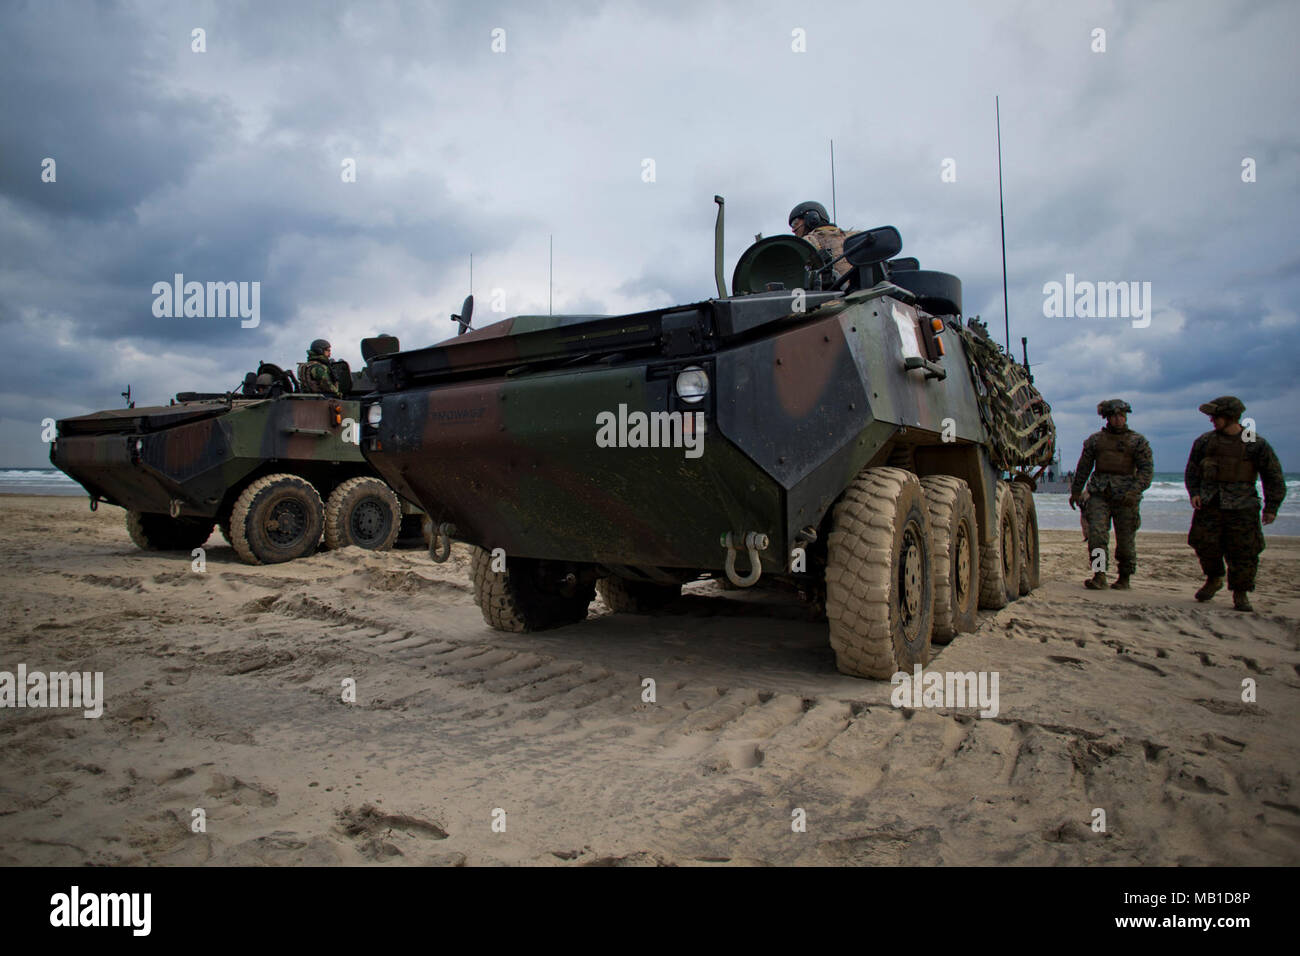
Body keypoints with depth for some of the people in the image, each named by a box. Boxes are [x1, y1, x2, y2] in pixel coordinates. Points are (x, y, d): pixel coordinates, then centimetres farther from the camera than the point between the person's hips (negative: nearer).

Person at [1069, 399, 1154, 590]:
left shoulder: (1138, 441, 7)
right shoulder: (1095, 440, 13)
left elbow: (1146, 469, -2)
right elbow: (1083, 467, 19)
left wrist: (1135, 491, -16)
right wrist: (1076, 491, 18)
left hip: (1126, 498, -1)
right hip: (1099, 495, 1)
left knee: (1125, 539, 3)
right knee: (1097, 533, -14)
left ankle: (1124, 578, 18)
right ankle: (1099, 576, -15)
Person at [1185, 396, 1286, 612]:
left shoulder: (1256, 445, 0)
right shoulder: (1204, 442, 7)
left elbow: (1274, 478, 6)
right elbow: (1192, 471, 15)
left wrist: (1271, 508, 2)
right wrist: (1194, 493, 0)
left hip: (1241, 506, -2)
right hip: (1208, 504, 2)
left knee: (1243, 552, -2)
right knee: (1205, 544, 0)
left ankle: (1240, 594, 11)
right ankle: (1213, 580, 25)